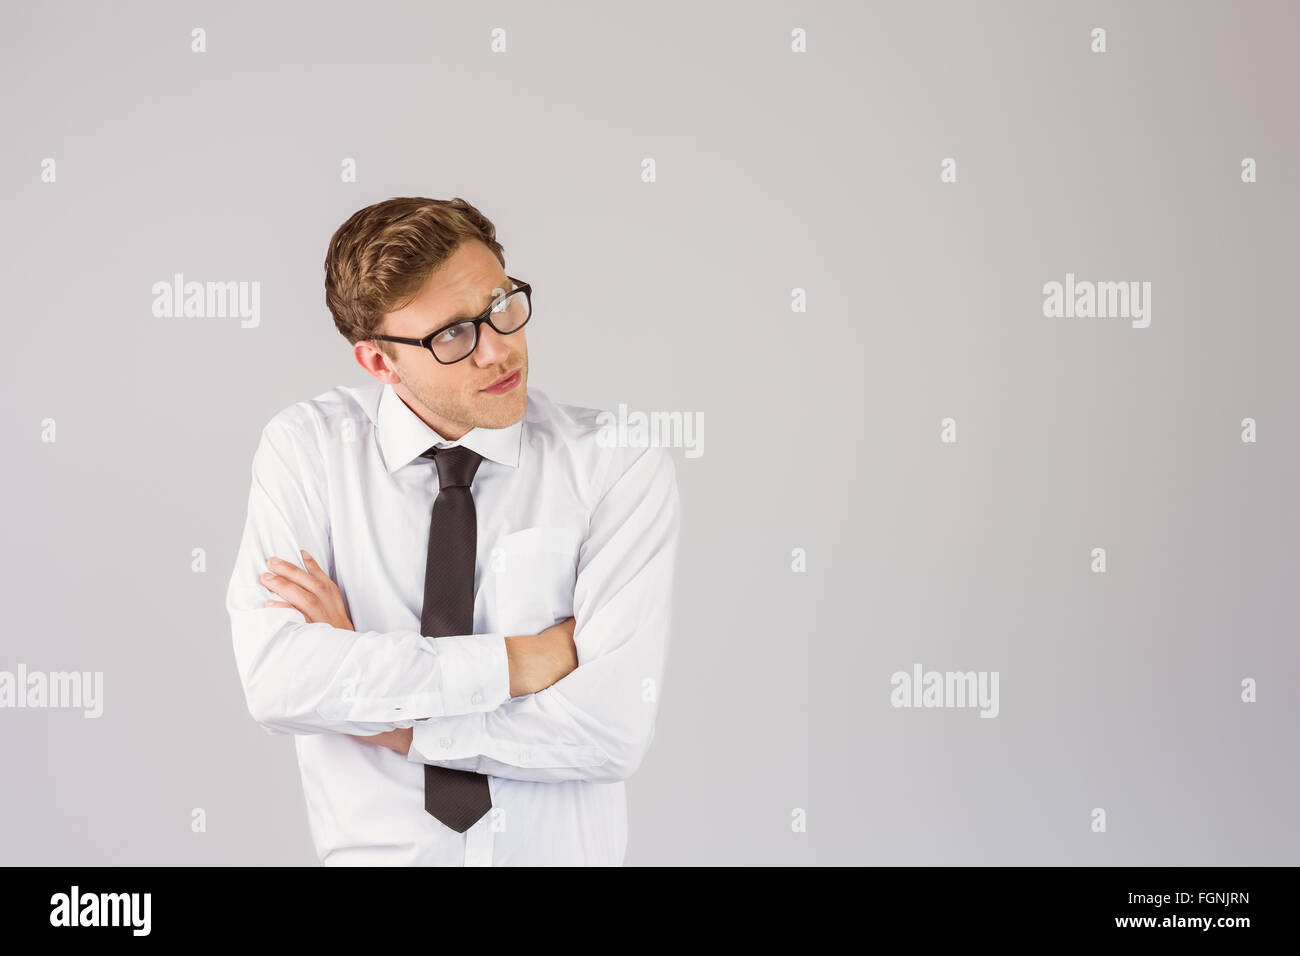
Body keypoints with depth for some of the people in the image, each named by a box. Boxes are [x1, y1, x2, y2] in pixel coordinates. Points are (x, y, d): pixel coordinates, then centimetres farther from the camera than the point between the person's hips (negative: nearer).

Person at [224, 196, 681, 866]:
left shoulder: (618, 463, -6)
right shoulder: (306, 447, -2)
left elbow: (613, 729, -13)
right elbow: (276, 681, -13)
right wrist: (518, 660, -14)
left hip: (561, 852, 0)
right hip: (377, 849, 0)